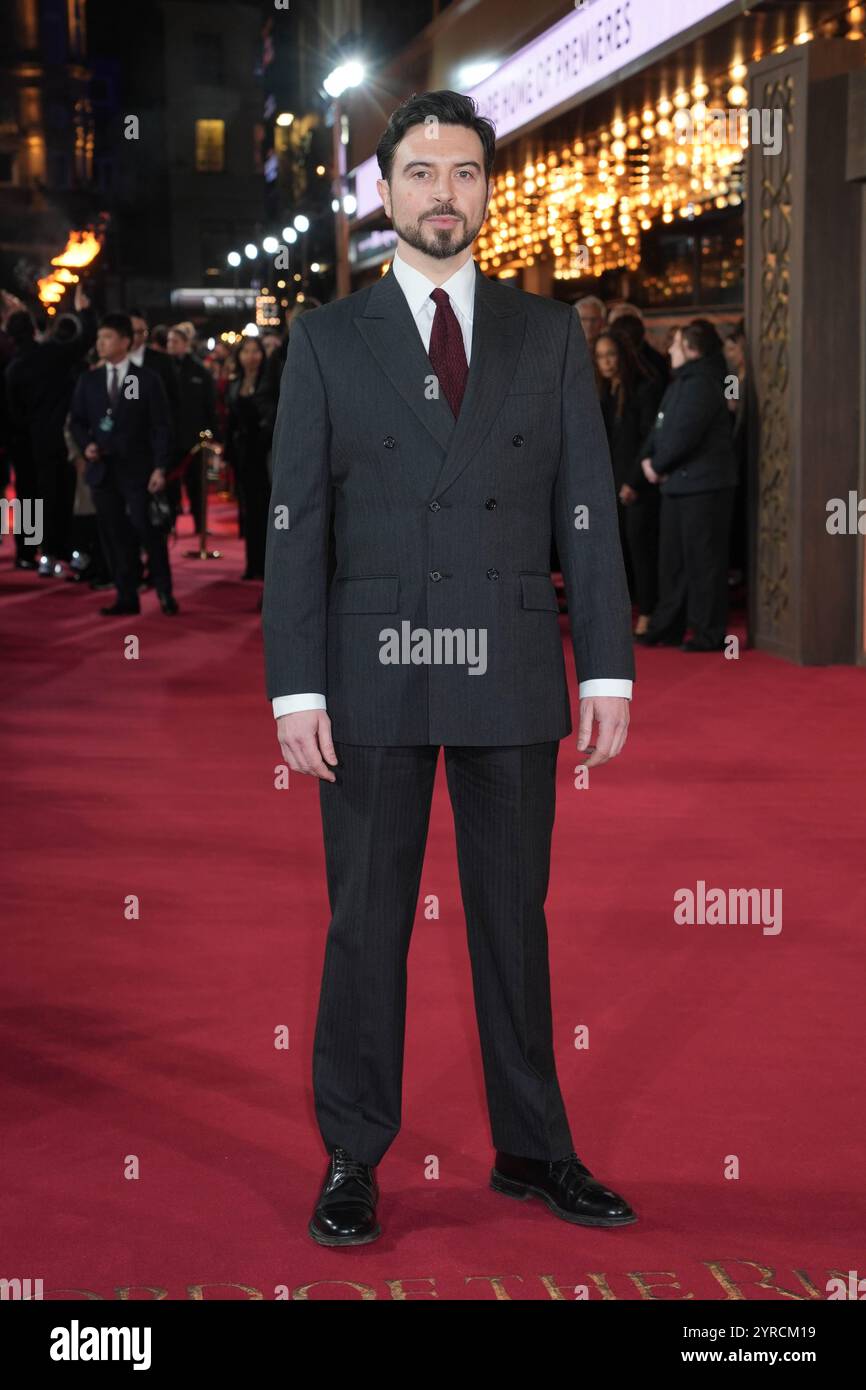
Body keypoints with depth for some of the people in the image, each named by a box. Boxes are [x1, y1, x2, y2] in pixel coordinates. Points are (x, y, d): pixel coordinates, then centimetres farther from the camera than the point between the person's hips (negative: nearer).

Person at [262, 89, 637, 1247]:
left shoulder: (548, 334, 8)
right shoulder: (327, 339, 4)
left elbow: (587, 509, 5)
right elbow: (295, 524, 0)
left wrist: (608, 670, -2)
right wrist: (295, 691, -8)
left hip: (510, 674, 1)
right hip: (374, 674, -1)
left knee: (514, 917, 10)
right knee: (366, 923, 4)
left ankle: (532, 1149, 23)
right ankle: (353, 1162, 16)